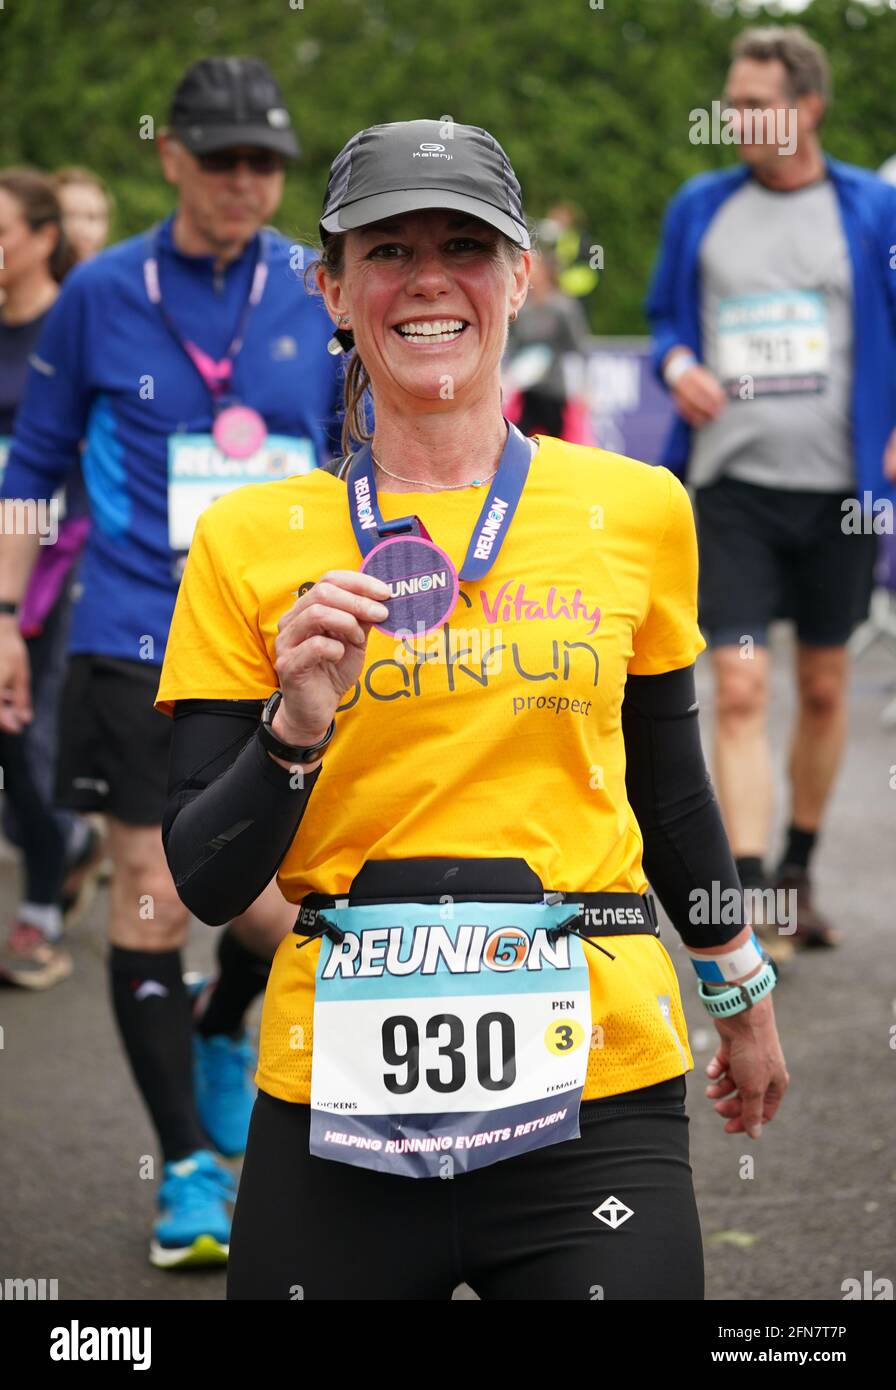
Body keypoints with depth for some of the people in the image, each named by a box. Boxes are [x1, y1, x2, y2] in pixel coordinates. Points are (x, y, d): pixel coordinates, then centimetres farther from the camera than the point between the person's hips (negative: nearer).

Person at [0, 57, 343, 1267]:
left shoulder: (321, 298, 3)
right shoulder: (101, 295, 1)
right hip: (136, 645, -1)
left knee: (275, 906, 0)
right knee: (152, 900, -2)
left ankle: (222, 1032, 36)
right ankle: (192, 1168, 11)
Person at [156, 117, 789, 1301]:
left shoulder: (635, 508, 3)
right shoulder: (251, 539, 2)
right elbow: (206, 880, 1)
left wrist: (740, 995, 29)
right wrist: (296, 729, -16)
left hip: (597, 1082, 0)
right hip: (337, 1104, 0)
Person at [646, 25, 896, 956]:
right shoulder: (700, 208, 5)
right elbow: (664, 315, 15)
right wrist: (677, 365, -7)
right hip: (731, 485, 0)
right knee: (738, 689, -11)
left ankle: (798, 874, 29)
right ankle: (750, 901, -11)